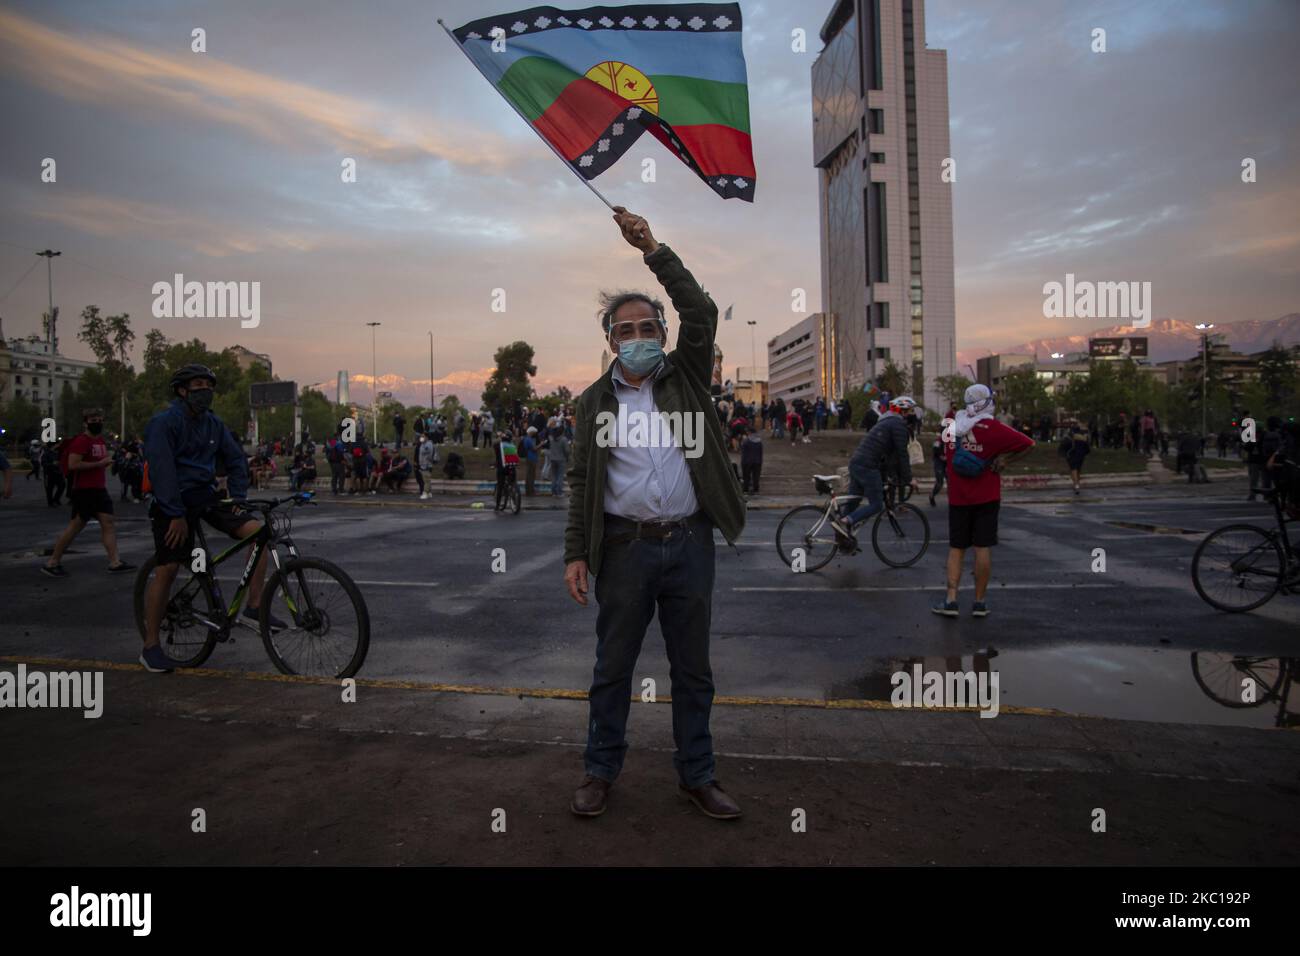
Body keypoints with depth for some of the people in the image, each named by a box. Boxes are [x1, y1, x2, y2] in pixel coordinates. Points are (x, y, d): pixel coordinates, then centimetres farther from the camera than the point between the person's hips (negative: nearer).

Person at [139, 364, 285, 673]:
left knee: (256, 530, -15)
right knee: (167, 569, -7)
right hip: (173, 503, -6)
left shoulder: (213, 424, 9)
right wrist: (176, 515, -21)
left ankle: (254, 606, -7)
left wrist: (237, 498, 2)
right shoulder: (164, 422, -11)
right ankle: (151, 646, 8)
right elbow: (161, 470, -17)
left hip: (206, 497, 6)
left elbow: (236, 459, 14)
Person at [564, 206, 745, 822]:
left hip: (689, 544, 1)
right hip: (626, 547, 0)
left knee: (692, 668, 11)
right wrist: (575, 554, -3)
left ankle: (696, 776, 25)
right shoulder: (595, 401, 7)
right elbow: (581, 482, 4)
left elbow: (701, 312, -7)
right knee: (612, 667, 10)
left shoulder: (685, 378, 8)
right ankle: (600, 771, 27)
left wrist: (653, 250, -9)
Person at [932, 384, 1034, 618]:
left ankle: (950, 600, 3)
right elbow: (1028, 444, -13)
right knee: (982, 548, 3)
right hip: (986, 497, -3)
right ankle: (979, 602, 9)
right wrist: (1004, 459, -6)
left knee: (956, 548, 9)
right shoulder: (992, 428, -10)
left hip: (957, 498, 3)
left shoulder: (952, 426, 2)